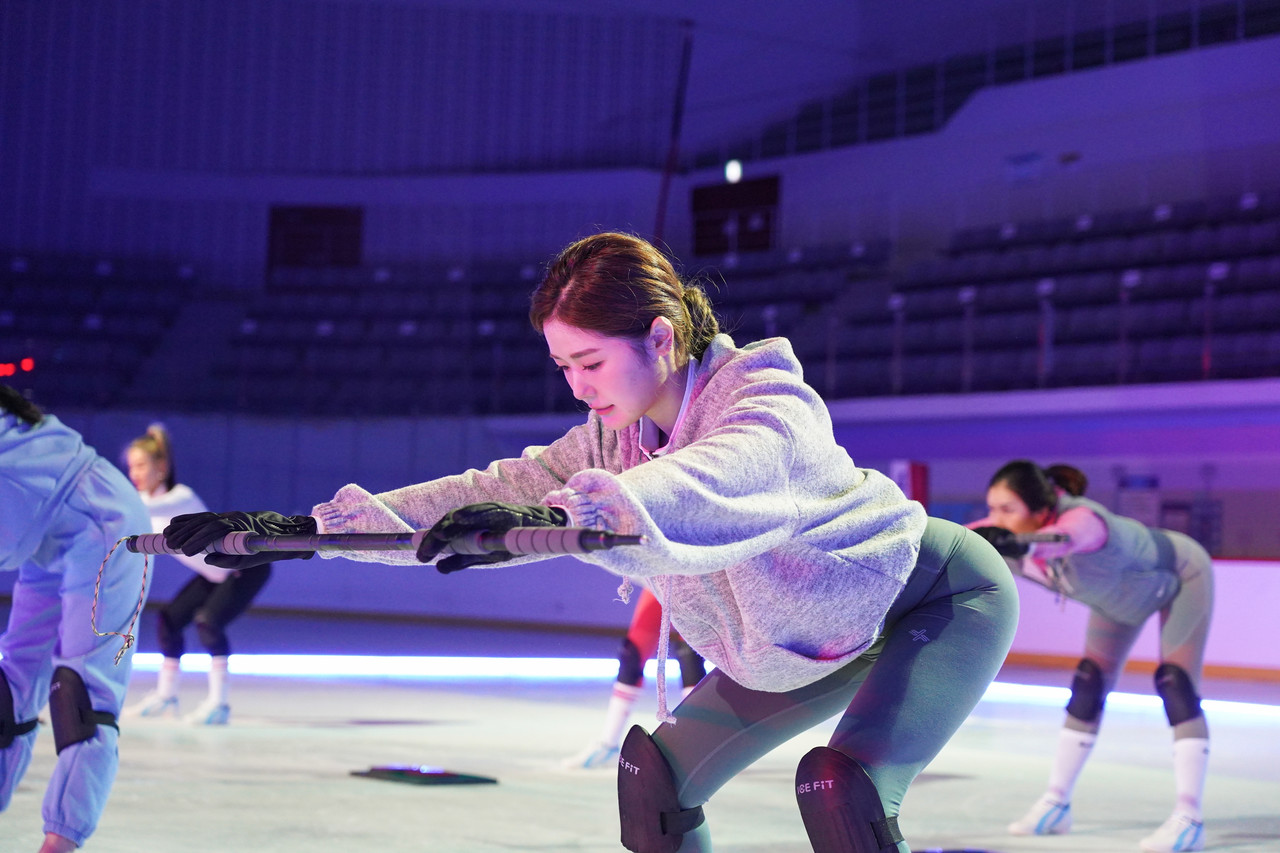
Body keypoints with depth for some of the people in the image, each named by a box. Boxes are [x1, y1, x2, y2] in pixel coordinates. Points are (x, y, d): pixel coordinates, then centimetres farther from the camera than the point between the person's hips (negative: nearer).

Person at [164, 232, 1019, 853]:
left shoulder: (767, 398, -32)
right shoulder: (614, 437, -9)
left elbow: (721, 479, -54)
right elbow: (492, 492, -10)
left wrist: (568, 512, -71)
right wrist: (304, 525, -18)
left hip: (941, 599, -8)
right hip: (795, 649, 8)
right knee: (657, 777, 8)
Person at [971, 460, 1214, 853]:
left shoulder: (1082, 519, -48)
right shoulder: (1004, 531, -25)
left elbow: (1064, 538, -71)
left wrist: (1024, 545, -93)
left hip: (1181, 578, -7)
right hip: (1123, 591, 7)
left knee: (1175, 684, -19)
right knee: (1088, 687, 4)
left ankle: (1188, 818, -16)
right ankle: (1055, 805, 13)